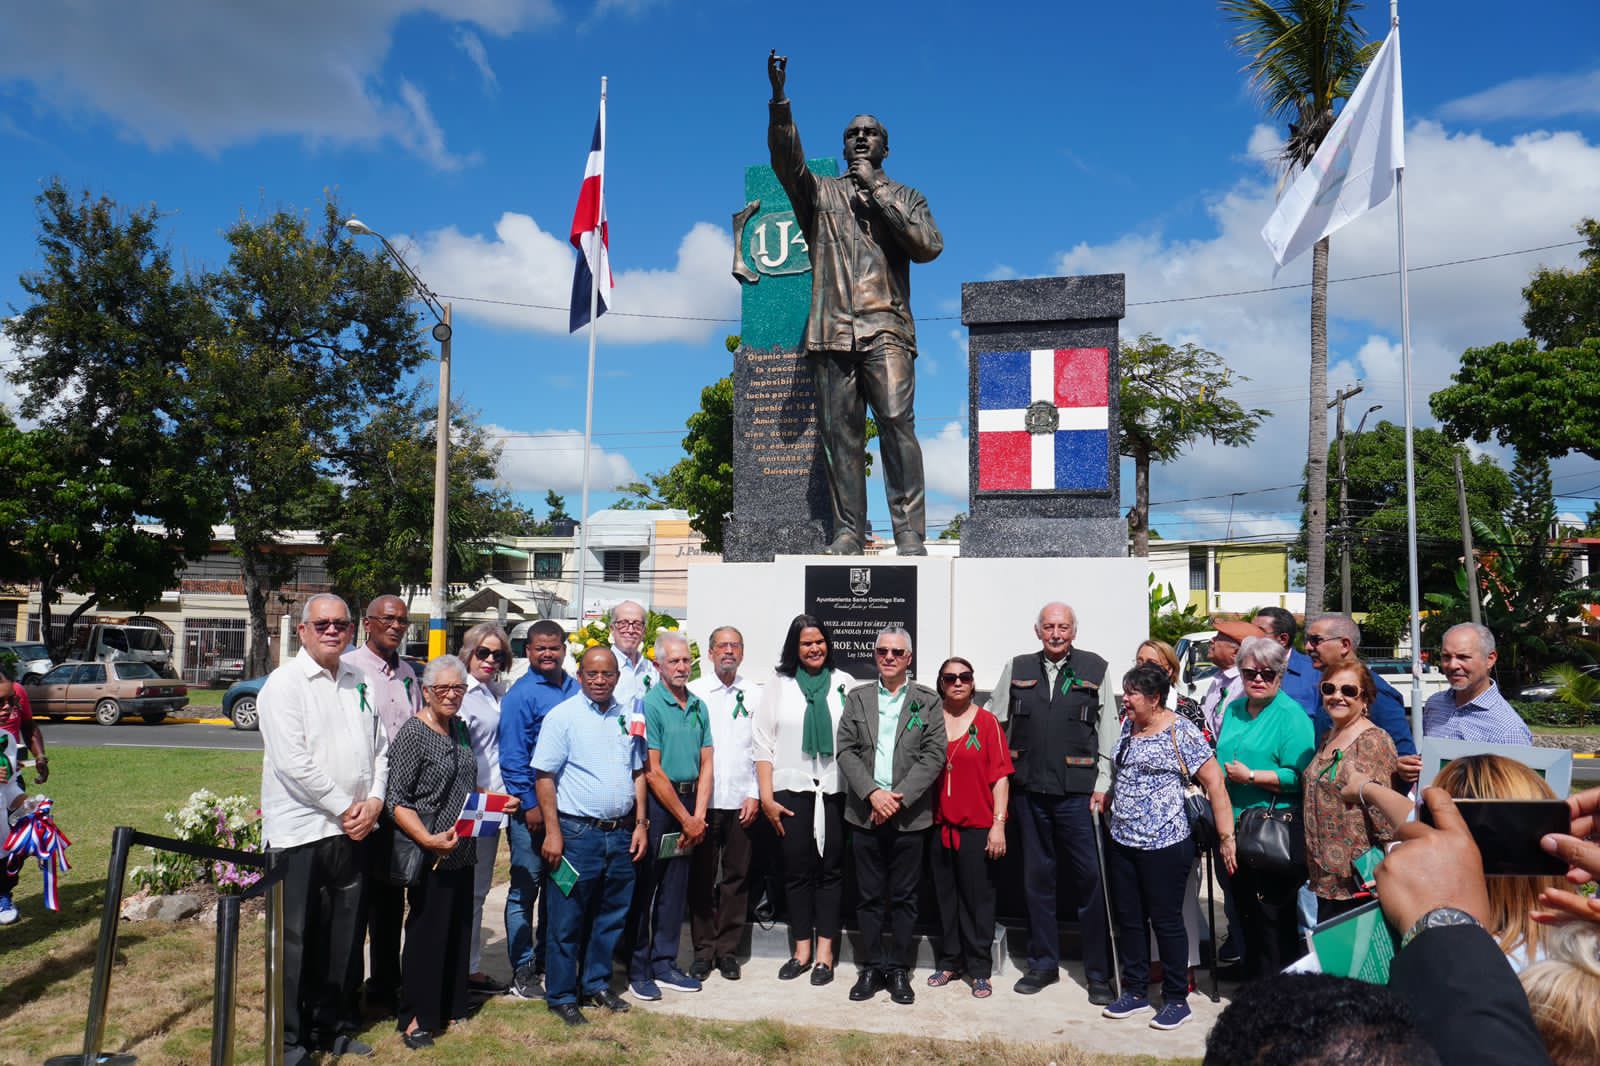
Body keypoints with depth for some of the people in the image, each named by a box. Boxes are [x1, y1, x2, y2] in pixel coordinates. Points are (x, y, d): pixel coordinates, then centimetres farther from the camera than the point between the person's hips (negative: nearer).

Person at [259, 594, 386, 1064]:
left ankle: (336, 1026, 28)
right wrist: (344, 808, -13)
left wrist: (374, 801, -1)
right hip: (301, 830, -5)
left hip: (352, 830, 6)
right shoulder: (285, 683, -8)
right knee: (297, 941, 4)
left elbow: (380, 746, 14)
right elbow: (293, 763, -16)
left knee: (345, 935, 13)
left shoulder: (358, 681, 10)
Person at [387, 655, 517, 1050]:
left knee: (458, 929, 15)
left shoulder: (460, 729, 9)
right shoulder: (412, 734, -13)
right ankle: (416, 1019, 16)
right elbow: (397, 801, -16)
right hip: (430, 856, -7)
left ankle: (450, 1007, 29)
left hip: (462, 853, 7)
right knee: (427, 932, 1)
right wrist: (428, 839, -25)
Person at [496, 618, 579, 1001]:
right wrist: (529, 805, -13)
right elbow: (512, 757, -10)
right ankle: (522, 970, 13)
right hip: (532, 807, -6)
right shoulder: (521, 694, -8)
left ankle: (547, 959, 27)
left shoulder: (576, 689, 8)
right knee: (525, 889, 3)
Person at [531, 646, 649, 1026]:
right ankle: (562, 996, 16)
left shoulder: (626, 717, 10)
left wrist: (640, 823, 10)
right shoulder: (562, 716, -6)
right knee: (567, 921, 3)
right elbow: (544, 776, -9)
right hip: (578, 834, -5)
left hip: (621, 834, 5)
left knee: (612, 917, 14)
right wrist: (553, 832, -13)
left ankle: (597, 984, 30)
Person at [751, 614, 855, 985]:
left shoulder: (844, 683, 5)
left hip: (835, 790, 0)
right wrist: (766, 797, -3)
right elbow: (762, 743, 3)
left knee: (830, 870, 4)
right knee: (797, 871, 6)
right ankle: (802, 950, 16)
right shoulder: (778, 685, 6)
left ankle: (825, 952, 12)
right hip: (791, 790, 0)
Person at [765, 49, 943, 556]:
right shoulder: (820, 193, 21)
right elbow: (787, 162, 2)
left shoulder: (906, 198, 19)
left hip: (885, 327, -1)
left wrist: (877, 190, 0)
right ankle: (848, 532, 1)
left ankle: (910, 534, -14)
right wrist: (779, 101, -12)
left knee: (896, 423, -14)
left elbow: (928, 246, 0)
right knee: (839, 433, -2)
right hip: (832, 329, 2)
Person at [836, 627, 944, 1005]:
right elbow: (846, 750, 1)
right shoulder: (857, 698, 8)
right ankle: (873, 967, 19)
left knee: (904, 898, 5)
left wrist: (899, 798, -13)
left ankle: (899, 970, 16)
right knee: (868, 897, 8)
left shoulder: (927, 701, 3)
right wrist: (872, 794, -12)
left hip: (909, 814, -1)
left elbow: (934, 755, -4)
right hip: (865, 813, 2)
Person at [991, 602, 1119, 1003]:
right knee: (1037, 877, 12)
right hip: (1029, 790, 3)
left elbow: (1109, 730, 1)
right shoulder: (1017, 669, 8)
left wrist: (1103, 785, -4)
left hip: (1078, 792, -3)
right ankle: (1043, 962, 25)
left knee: (1090, 878, -1)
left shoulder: (1094, 669, 3)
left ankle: (1098, 972, 13)